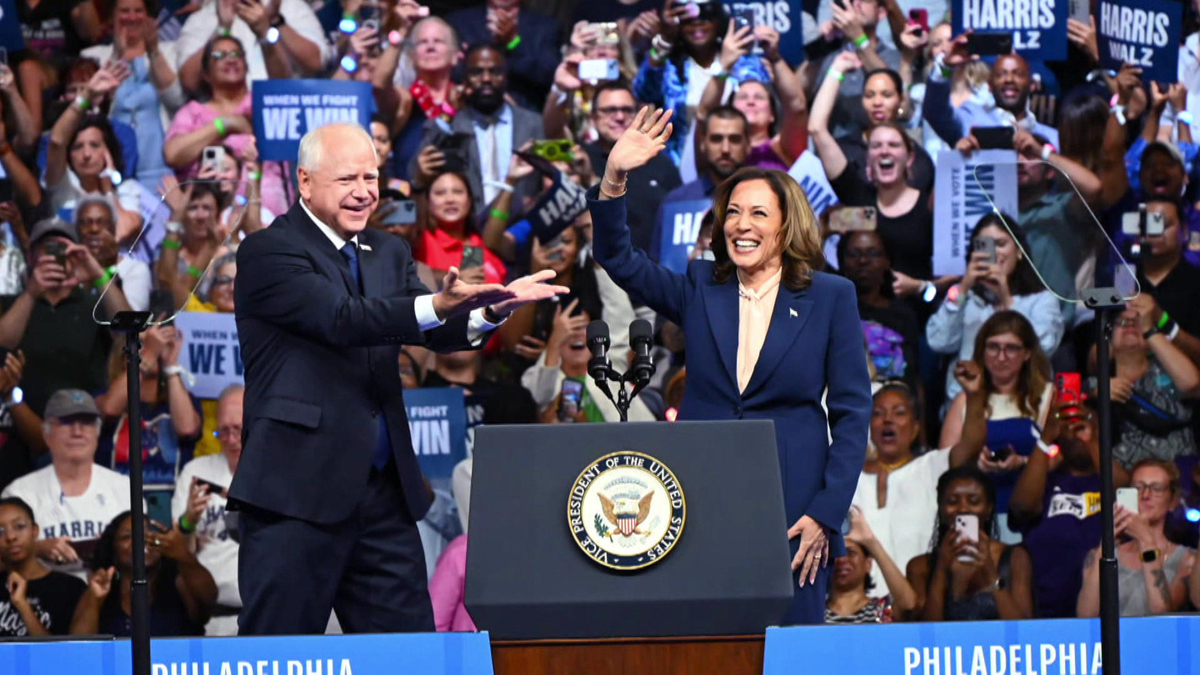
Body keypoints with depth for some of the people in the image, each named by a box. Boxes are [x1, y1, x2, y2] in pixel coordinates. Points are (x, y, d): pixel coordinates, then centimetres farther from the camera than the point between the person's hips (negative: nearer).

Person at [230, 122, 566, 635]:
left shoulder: (389, 254, 17)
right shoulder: (268, 253, -6)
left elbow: (438, 332, 3)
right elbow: (342, 320, -21)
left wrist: (490, 310, -20)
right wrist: (438, 305, -35)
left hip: (383, 493, 7)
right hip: (298, 491, -7)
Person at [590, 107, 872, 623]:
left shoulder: (830, 298, 5)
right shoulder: (700, 289, 12)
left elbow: (852, 411, 2)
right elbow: (617, 258, 1)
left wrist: (826, 512, -6)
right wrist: (615, 178, -15)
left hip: (791, 512, -2)